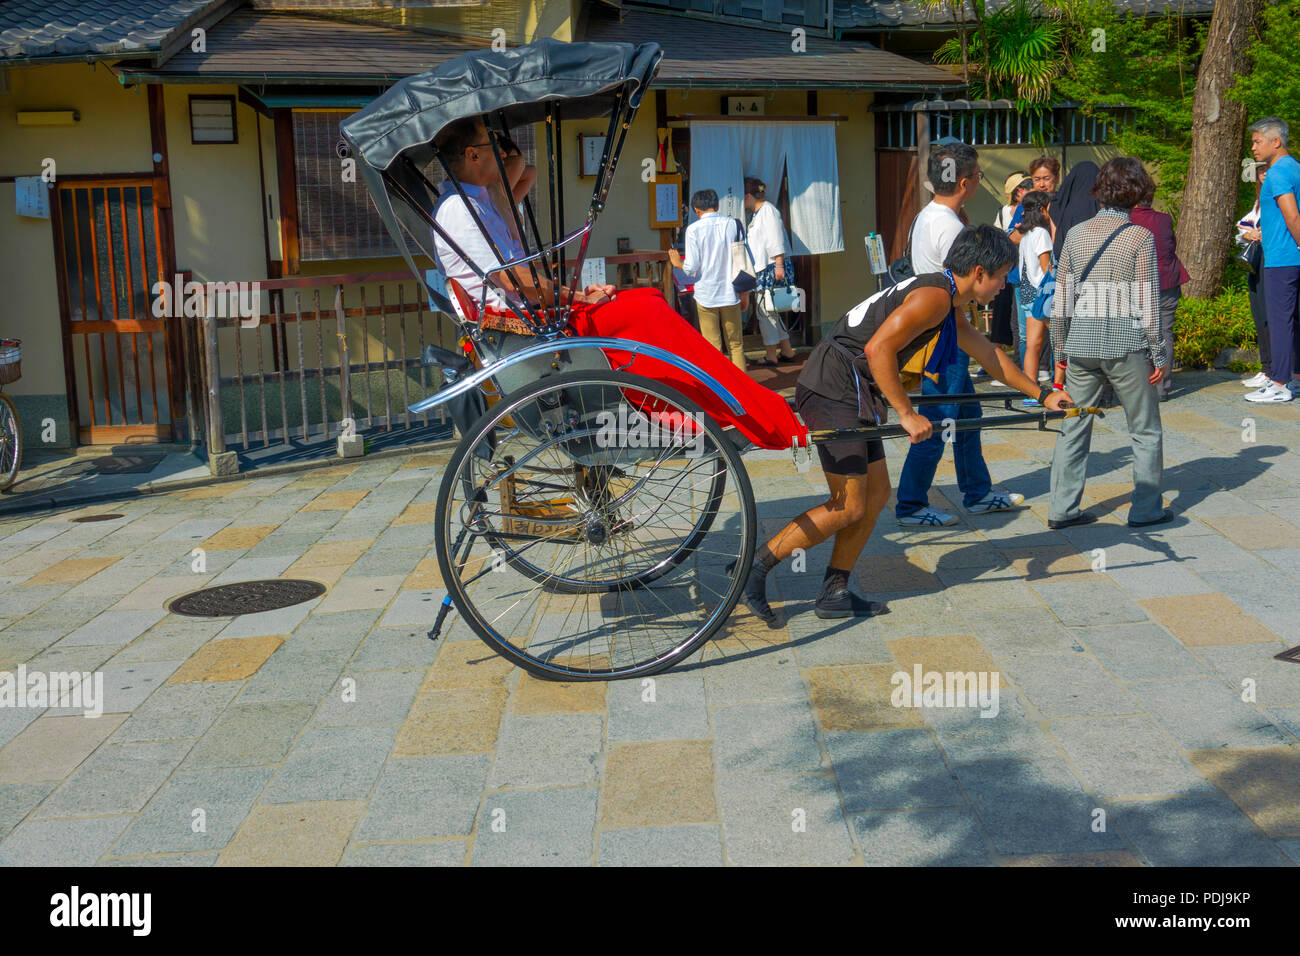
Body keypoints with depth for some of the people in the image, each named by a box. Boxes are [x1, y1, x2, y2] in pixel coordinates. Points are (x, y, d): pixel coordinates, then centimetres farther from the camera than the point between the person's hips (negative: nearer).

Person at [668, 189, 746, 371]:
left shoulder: (693, 229, -8)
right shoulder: (732, 224, 1)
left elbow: (692, 267, -10)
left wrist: (679, 263, 12)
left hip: (706, 294, -2)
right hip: (730, 293, 3)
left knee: (713, 347, 4)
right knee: (736, 344, 12)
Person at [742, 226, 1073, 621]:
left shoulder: (950, 306, 19)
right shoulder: (934, 296, -15)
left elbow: (988, 353, 32)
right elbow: (877, 349, -25)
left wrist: (1042, 394, 37)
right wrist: (907, 414, -22)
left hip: (852, 395, 10)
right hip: (832, 392, -10)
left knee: (876, 494, 12)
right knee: (848, 507, -8)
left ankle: (834, 594, 18)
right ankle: (756, 567, -2)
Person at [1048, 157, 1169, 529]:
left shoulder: (1076, 234, 4)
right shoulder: (1141, 237, -7)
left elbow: (1062, 296, 6)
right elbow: (1147, 303, -7)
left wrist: (1060, 350, 15)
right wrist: (1159, 355, 1)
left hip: (1081, 345, 4)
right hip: (1126, 346, -4)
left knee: (1073, 428, 11)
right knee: (1145, 430, 11)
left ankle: (1062, 508, 11)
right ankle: (1145, 509, 16)